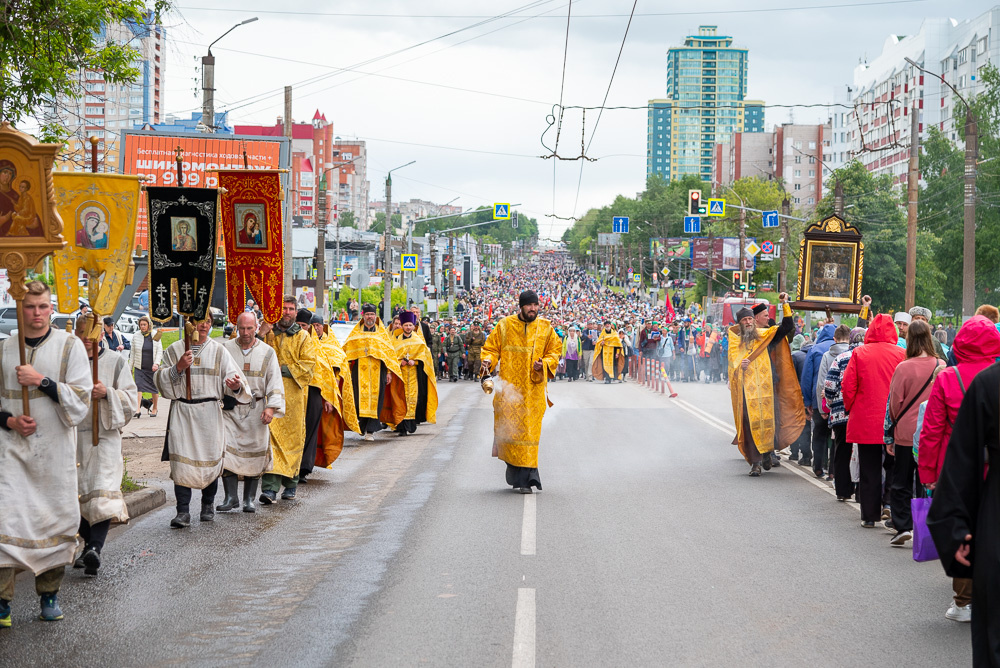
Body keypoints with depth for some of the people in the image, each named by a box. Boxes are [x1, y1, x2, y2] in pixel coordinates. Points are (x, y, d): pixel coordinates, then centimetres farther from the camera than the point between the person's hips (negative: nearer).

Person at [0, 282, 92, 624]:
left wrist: (42, 380, -16)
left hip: (56, 452, 0)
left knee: (57, 519, 5)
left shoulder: (70, 346, 0)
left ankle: (49, 594, 21)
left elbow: (80, 401, -6)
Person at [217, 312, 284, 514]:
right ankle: (231, 496, -6)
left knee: (255, 454, 1)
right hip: (229, 408, 0)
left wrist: (271, 407, -13)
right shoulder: (225, 349, 4)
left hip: (256, 410, 0)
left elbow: (275, 383, 0)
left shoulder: (267, 352, 3)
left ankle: (249, 499, 11)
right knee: (226, 449, -12)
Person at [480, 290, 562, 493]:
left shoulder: (546, 328, 6)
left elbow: (554, 353, 9)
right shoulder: (505, 326, 4)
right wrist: (488, 361, -12)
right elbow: (491, 348, 9)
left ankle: (524, 478, -2)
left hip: (533, 389, 0)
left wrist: (544, 364, -12)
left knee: (529, 432, -5)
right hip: (509, 387, 0)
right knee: (508, 429, -2)